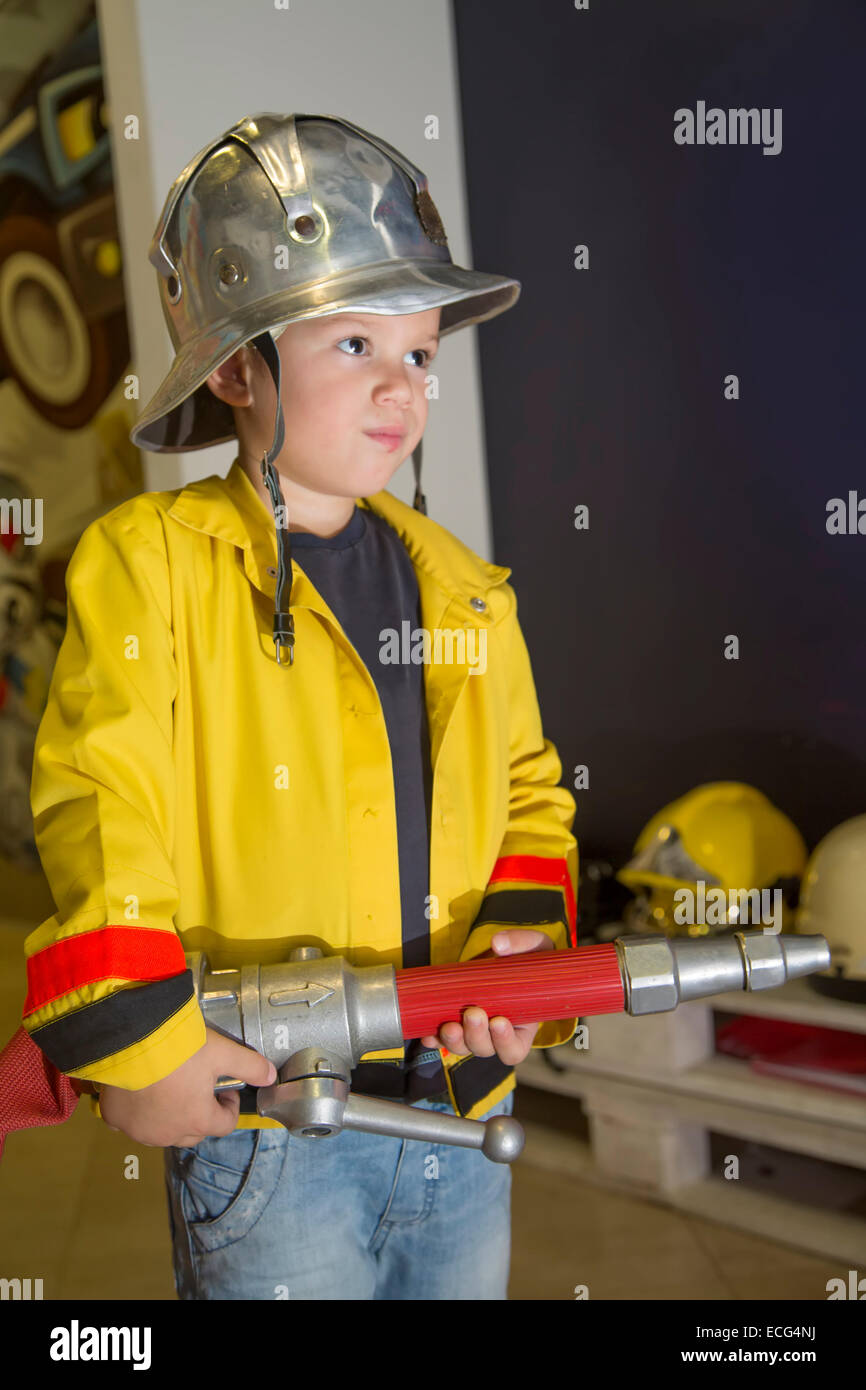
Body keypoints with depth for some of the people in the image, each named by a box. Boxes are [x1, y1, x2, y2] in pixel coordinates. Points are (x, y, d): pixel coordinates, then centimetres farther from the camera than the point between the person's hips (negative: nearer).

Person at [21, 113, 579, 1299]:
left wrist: (521, 938, -3)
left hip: (462, 1113, 5)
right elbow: (99, 808, -14)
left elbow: (526, 789, 14)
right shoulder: (149, 565, -9)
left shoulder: (460, 585, 7)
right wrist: (140, 1044, -18)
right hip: (258, 1115, -5)